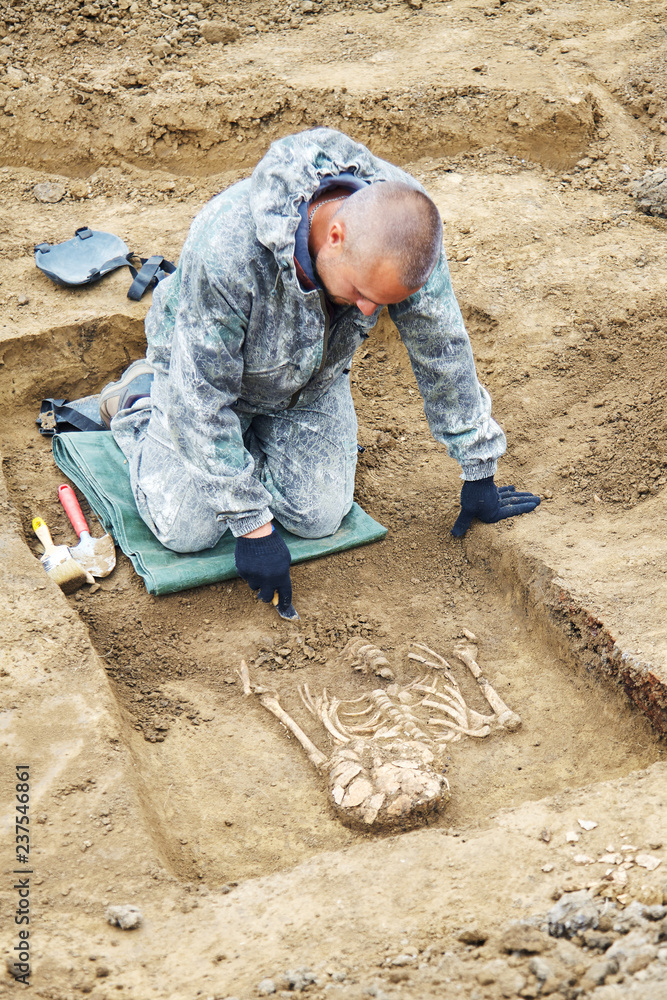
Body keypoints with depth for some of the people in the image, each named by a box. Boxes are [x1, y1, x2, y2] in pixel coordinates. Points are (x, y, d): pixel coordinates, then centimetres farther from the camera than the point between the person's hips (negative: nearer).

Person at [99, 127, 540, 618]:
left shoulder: (403, 229, -32)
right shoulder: (227, 251, -44)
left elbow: (443, 348, -16)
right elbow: (201, 400, -33)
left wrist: (479, 472, -8)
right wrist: (253, 527, -30)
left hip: (313, 383, 4)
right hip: (200, 364, -3)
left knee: (318, 517, -7)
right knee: (189, 529, -10)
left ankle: (258, 434, 22)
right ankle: (137, 399, 17)